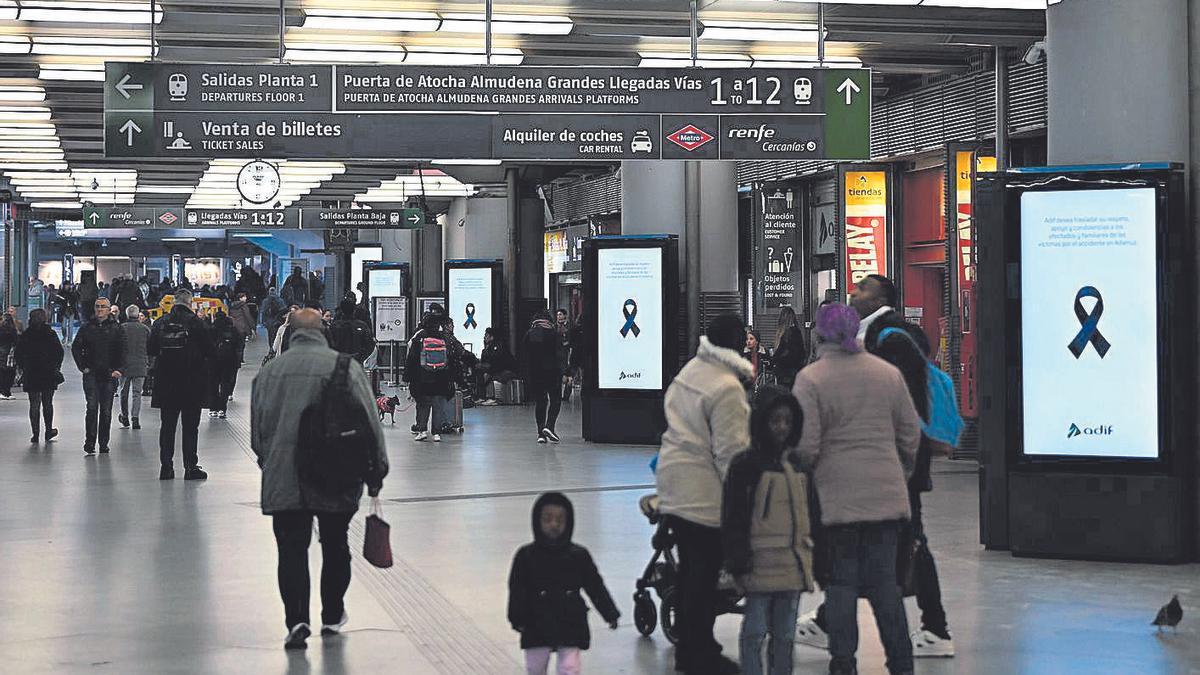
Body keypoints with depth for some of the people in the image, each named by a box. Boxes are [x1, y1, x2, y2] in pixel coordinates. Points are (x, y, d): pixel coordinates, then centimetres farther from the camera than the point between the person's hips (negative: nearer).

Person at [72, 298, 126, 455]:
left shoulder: (116, 328, 5)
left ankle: (103, 444, 12)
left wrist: (118, 369, -6)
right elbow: (75, 348, 10)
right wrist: (83, 367, 0)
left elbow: (122, 351, 4)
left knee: (106, 411, 5)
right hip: (91, 374, -1)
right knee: (92, 407, -11)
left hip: (109, 375, 1)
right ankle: (89, 443, -11)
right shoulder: (87, 328, 7)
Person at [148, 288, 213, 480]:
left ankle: (166, 467, 10)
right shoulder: (195, 322, -10)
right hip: (192, 384, -3)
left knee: (167, 425, 10)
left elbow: (150, 349, 7)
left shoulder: (160, 323, 0)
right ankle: (191, 467, 3)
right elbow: (209, 350, -8)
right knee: (190, 426, 3)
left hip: (166, 383, 3)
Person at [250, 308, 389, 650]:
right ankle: (333, 616, 26)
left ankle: (296, 619, -13)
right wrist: (376, 471, 4)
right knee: (335, 546, 15)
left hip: (283, 481, 0)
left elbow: (258, 429, 9)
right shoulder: (346, 367, -4)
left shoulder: (269, 370, 3)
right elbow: (370, 422, -4)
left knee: (292, 548, 2)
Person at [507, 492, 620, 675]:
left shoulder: (578, 556, -3)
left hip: (570, 625, -1)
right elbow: (518, 590, -4)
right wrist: (518, 619, -10)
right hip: (537, 626, 1)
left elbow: (595, 586, 1)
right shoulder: (526, 556, -5)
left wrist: (610, 614, -2)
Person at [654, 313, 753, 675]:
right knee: (705, 573, 0)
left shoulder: (689, 371, 8)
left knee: (689, 567, 18)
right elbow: (730, 451, -20)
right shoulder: (727, 387, -20)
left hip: (674, 485, 9)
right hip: (705, 492, -9)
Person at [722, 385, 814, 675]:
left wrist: (816, 557, 20)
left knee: (785, 634, 12)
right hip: (761, 564, -6)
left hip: (794, 562, 6)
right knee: (755, 632, -1)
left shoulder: (798, 465, 13)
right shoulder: (745, 464, -6)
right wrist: (738, 559, -12)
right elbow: (732, 517, -8)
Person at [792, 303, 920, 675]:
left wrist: (805, 477, 7)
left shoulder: (810, 379, -9)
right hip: (887, 495, 4)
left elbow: (805, 445, -12)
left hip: (837, 496, -3)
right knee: (885, 581, 10)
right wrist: (902, 473, 26)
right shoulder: (888, 373, 5)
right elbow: (911, 433, 11)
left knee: (841, 583, 6)